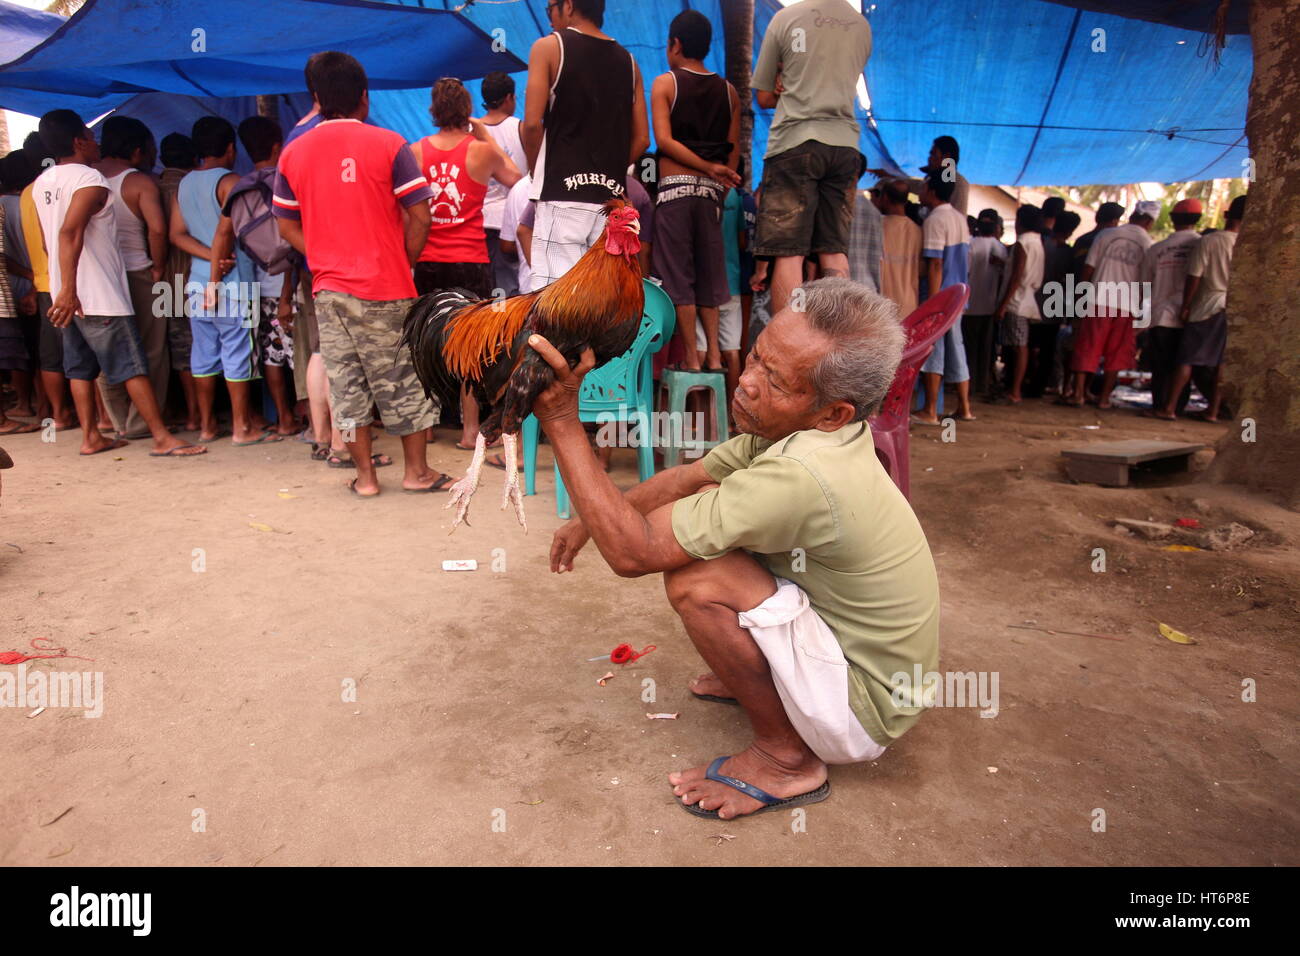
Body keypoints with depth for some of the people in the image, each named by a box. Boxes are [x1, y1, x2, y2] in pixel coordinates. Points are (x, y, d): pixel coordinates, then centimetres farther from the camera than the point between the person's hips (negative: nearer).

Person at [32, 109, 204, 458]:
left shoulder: (41, 184, 14)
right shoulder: (90, 178, -12)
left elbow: (47, 240, 20)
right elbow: (70, 232, -24)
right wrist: (69, 290, -28)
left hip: (68, 294, 9)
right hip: (99, 295, -8)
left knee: (80, 367, 11)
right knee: (132, 366, -7)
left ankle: (90, 437, 16)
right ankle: (162, 438, -6)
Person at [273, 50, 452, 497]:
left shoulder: (293, 152, 7)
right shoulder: (388, 144, -5)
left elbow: (287, 227, 9)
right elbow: (419, 216, -10)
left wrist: (325, 259, 12)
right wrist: (405, 263, 2)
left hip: (328, 287, 4)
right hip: (384, 289, -3)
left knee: (345, 383, 9)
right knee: (404, 378, 7)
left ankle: (365, 475, 15)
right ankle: (416, 470, 15)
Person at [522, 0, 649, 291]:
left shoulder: (549, 47, 2)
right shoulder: (627, 60, 16)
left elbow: (532, 124, -7)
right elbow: (641, 139, 12)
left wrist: (537, 172, 7)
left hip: (562, 193, -5)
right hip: (612, 196, 5)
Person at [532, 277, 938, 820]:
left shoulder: (800, 477, -36)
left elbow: (632, 552, -32)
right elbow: (692, 476, 6)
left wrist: (562, 422, -29)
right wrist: (593, 517, 0)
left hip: (864, 711, -8)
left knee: (694, 578, -27)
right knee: (706, 507, 6)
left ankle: (785, 757, -5)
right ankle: (760, 679, 19)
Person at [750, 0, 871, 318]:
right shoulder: (862, 26, 16)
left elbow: (764, 96, 10)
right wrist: (794, 89, 15)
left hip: (794, 141, -4)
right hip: (844, 145, 4)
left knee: (788, 253, -7)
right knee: (834, 251, 3)